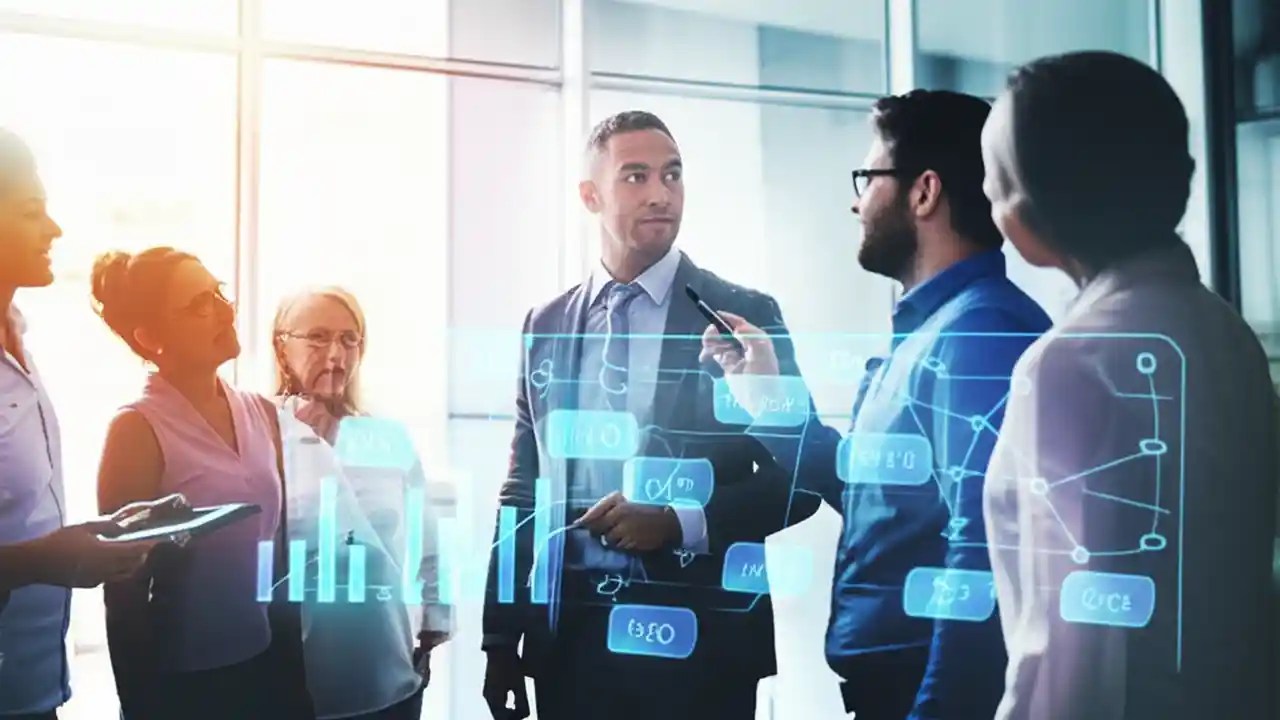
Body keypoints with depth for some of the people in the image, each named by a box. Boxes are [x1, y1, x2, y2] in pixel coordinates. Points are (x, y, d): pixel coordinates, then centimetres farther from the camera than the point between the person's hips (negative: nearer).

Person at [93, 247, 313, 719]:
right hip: (185, 680, -5)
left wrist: (295, 658, 10)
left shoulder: (262, 413, 2)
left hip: (271, 661, 5)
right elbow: (124, 589, -10)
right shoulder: (138, 430, -13)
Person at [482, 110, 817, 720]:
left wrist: (680, 521, -16)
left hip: (698, 637, -2)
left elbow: (797, 478, -2)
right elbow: (523, 490, 10)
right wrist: (502, 637, 7)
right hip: (569, 636, 3)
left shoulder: (744, 315, -3)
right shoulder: (546, 326, 7)